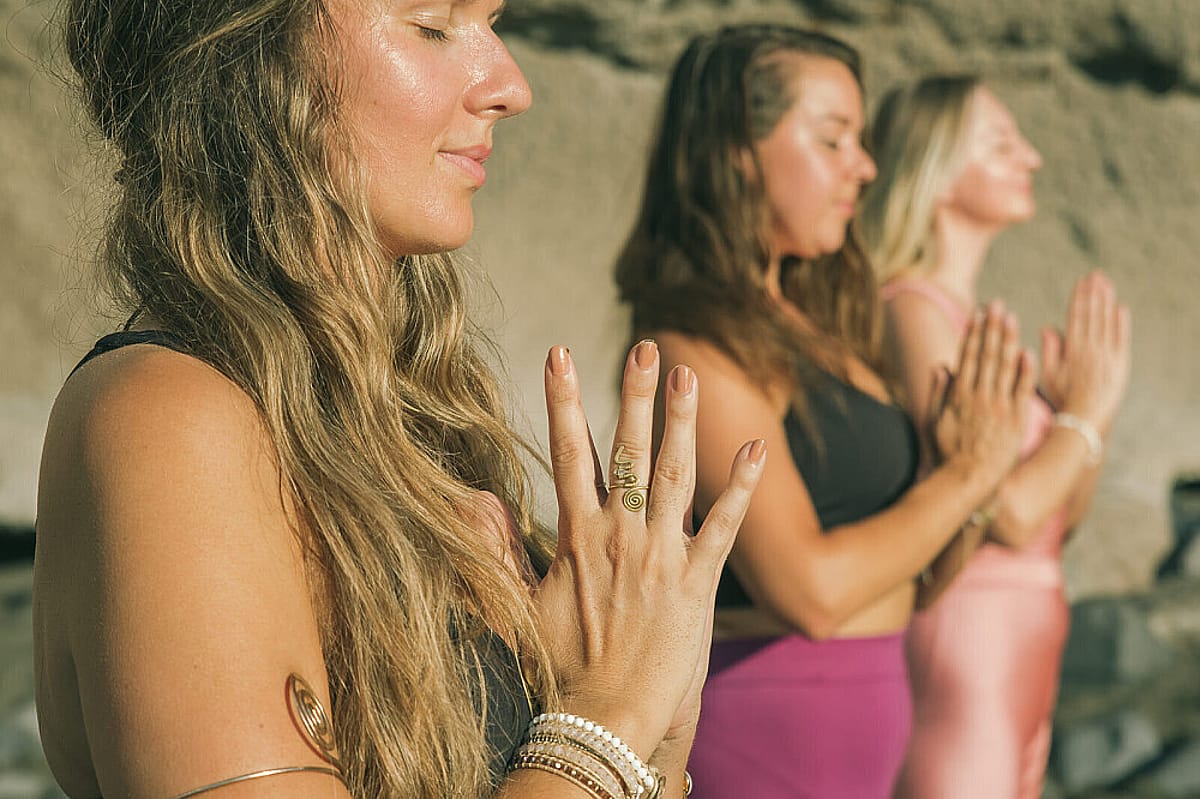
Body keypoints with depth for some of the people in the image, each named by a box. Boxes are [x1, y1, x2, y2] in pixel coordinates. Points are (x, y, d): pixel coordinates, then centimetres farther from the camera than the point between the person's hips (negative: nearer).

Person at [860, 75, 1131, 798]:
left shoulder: (970, 317, 13)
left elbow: (1061, 515, 16)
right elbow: (1009, 514, -21)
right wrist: (1086, 413, -5)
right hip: (959, 657, -9)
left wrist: (1088, 404, 1)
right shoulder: (915, 309, -14)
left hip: (1017, 668, 9)